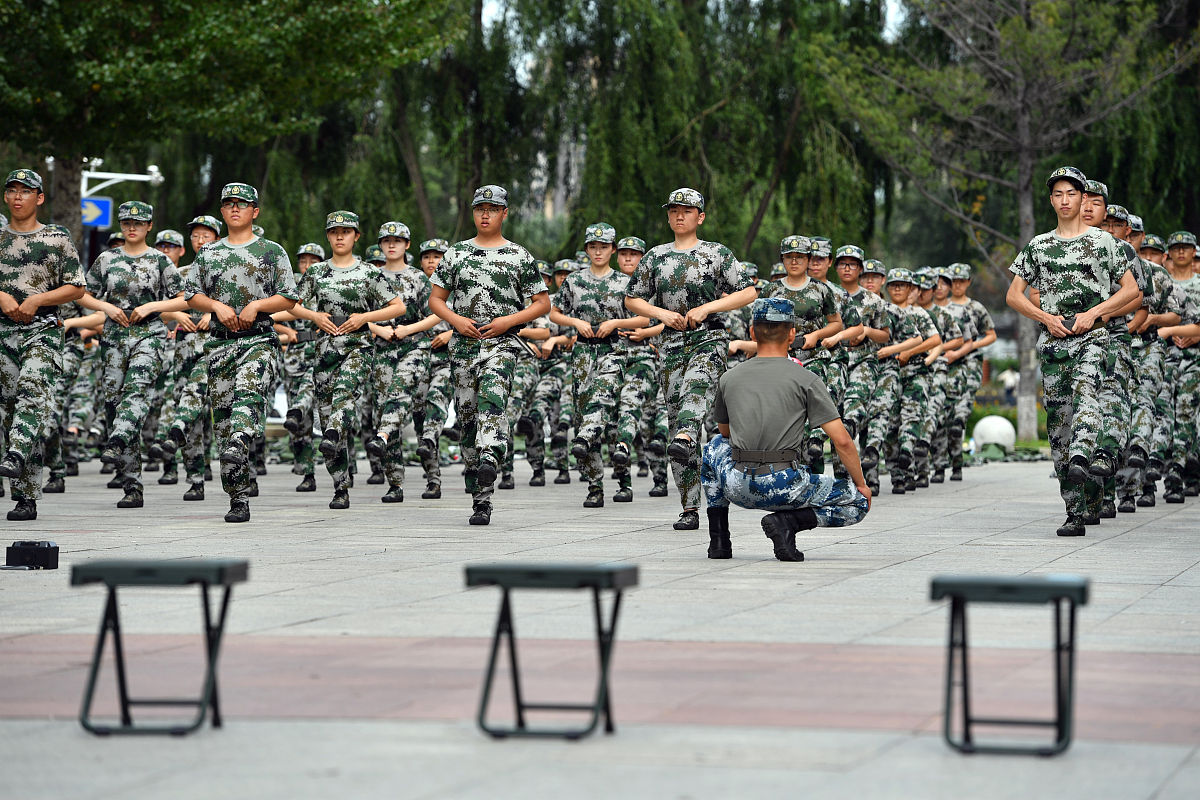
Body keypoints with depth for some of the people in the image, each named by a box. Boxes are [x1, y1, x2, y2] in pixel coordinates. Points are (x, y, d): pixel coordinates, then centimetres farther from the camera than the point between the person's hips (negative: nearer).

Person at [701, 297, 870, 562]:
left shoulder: (728, 378, 10)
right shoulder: (805, 379, 0)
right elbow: (842, 441, -4)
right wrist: (861, 485, 8)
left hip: (738, 488, 3)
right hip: (786, 487, -3)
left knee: (715, 447, 36)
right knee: (858, 503, 16)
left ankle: (718, 539, 24)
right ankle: (788, 521, -8)